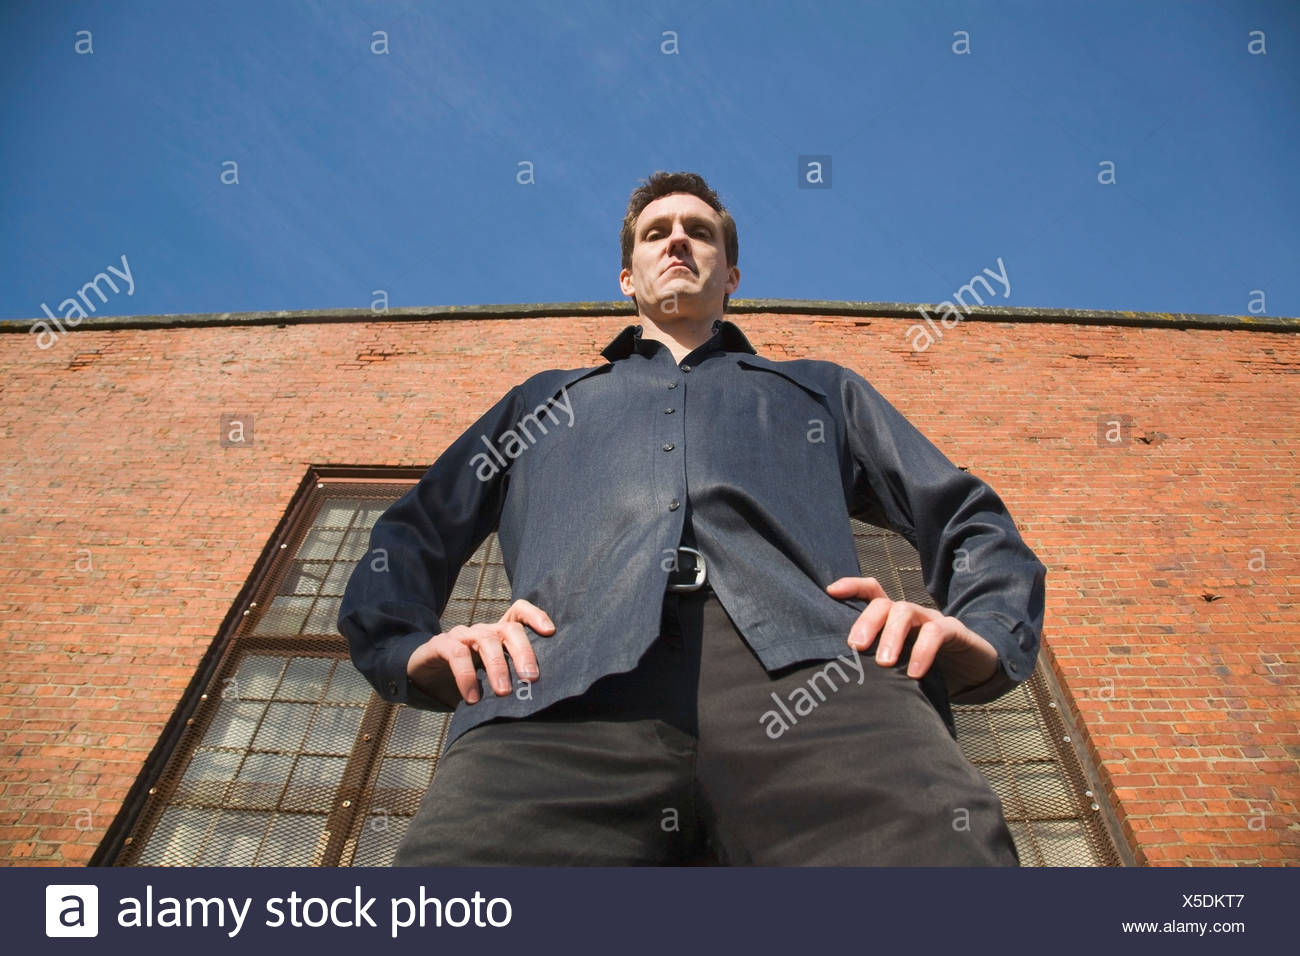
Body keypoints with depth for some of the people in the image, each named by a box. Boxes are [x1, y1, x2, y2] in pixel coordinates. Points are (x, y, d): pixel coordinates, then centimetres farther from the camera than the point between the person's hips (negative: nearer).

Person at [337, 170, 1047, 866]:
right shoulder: (544, 400, 36)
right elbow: (407, 539, 29)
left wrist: (981, 637, 4)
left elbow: (974, 524, 28)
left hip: (803, 662, 1)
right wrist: (415, 647, 6)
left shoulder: (822, 389, 35)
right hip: (569, 686, 1)